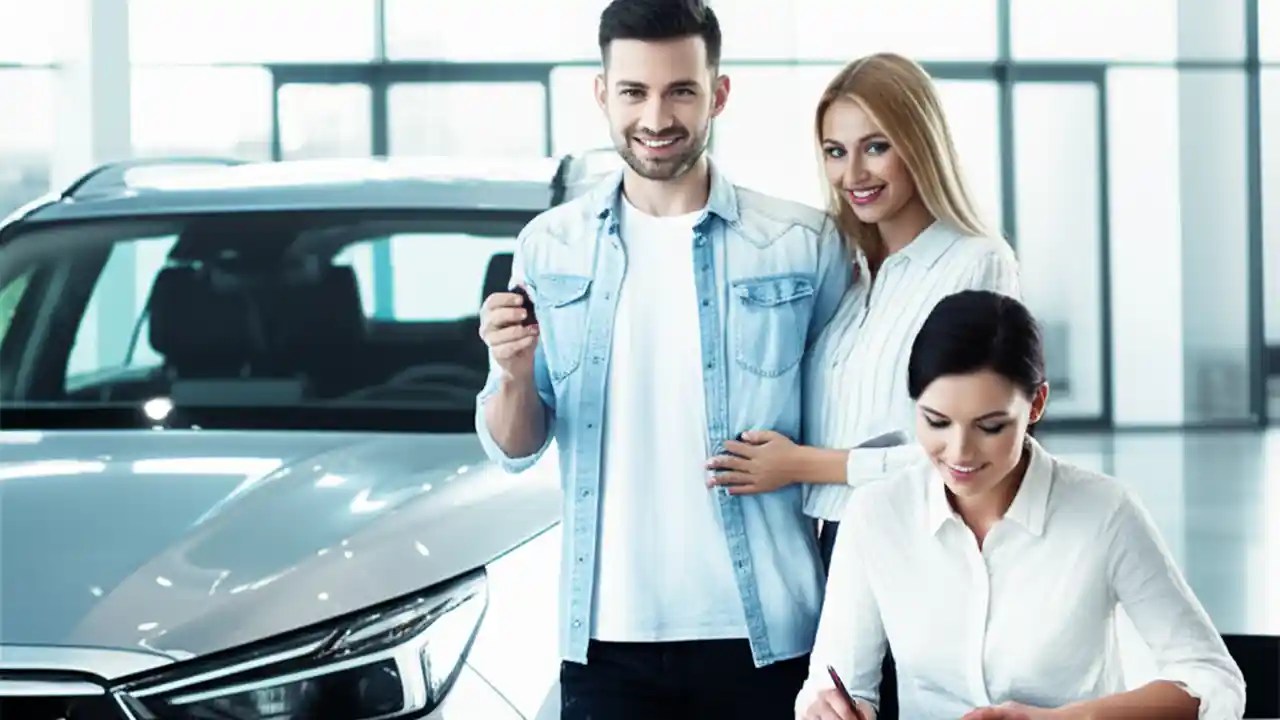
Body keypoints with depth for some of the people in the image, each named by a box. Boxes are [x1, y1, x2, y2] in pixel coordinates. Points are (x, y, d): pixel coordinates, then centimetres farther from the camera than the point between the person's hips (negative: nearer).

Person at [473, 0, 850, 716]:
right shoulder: (549, 248, 4)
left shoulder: (804, 244, -3)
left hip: (767, 634, -1)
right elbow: (516, 450, 6)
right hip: (608, 637, 2)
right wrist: (514, 375, -13)